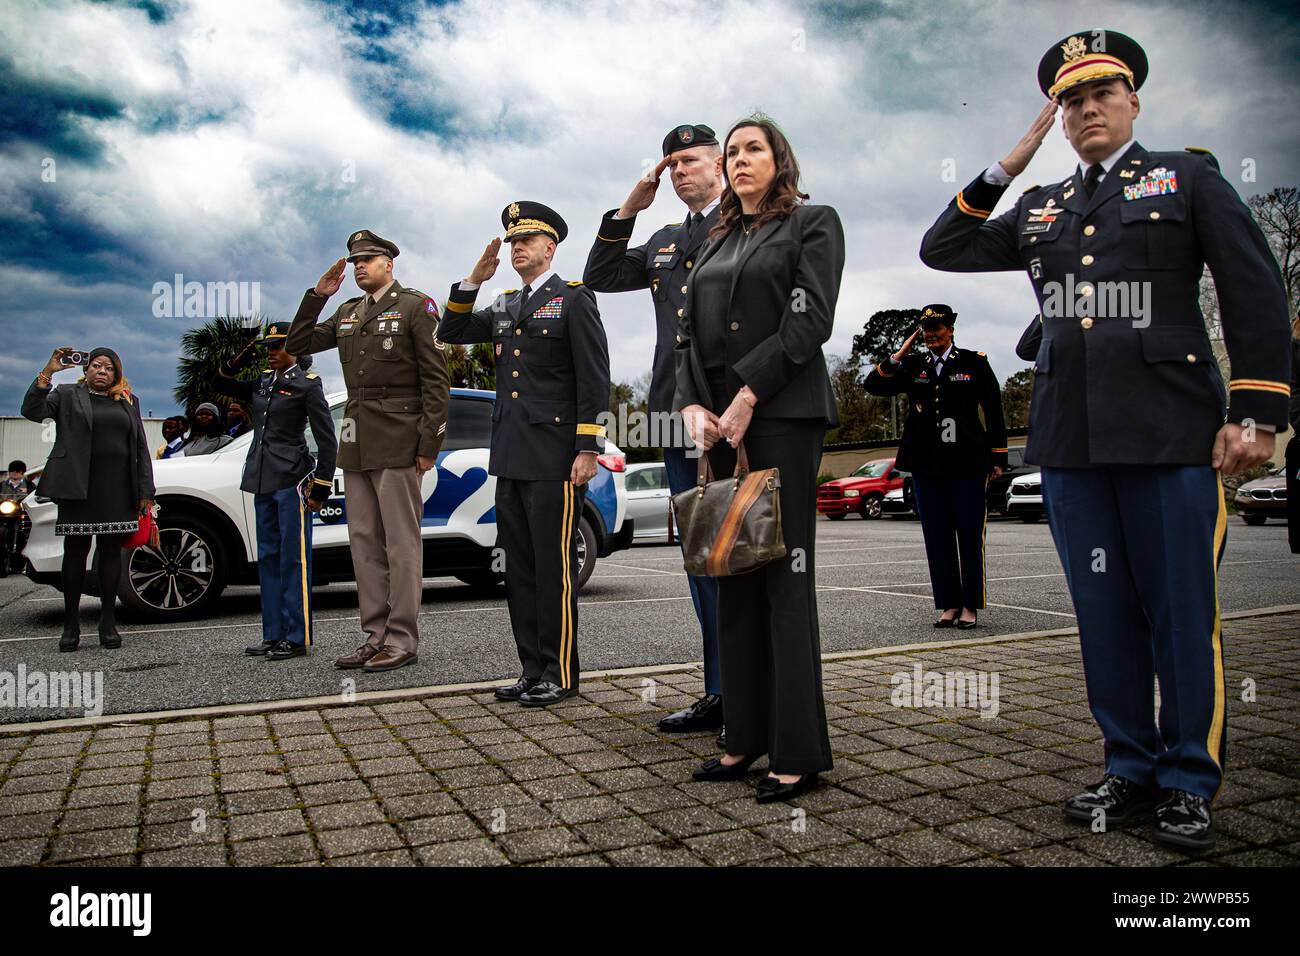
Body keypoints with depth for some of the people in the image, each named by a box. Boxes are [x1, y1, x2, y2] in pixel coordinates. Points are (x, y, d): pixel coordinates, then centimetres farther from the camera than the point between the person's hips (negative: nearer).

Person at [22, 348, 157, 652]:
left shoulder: (128, 402, 16)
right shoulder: (67, 395, 9)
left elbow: (141, 449, 13)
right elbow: (32, 411, -7)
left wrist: (145, 491, 5)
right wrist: (48, 372, -15)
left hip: (117, 490, 2)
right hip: (78, 489, -2)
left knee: (111, 553, 4)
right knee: (75, 553, 1)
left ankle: (108, 623, 11)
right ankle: (71, 625, 8)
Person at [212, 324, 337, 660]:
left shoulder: (308, 384, -5)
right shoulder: (262, 382, 15)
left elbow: (327, 441, -7)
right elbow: (219, 385, 28)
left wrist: (320, 488, -11)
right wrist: (238, 362, 10)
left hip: (291, 480, -7)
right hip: (263, 481, 7)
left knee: (293, 559, -5)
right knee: (268, 558, 9)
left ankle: (297, 638, -2)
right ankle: (273, 635, 16)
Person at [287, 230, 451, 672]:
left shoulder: (416, 306, -2)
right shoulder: (347, 312, 19)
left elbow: (436, 380, -7)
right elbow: (297, 346, 19)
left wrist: (429, 444, -13)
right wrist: (318, 295, 9)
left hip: (397, 442, -7)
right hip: (356, 444, 7)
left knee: (401, 543, -4)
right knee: (364, 542, 8)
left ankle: (403, 640, 2)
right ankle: (377, 636, 16)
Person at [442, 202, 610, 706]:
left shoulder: (574, 299, -2)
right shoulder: (503, 307, 20)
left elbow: (594, 380, -8)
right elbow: (450, 332, 20)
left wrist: (587, 450, -14)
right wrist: (473, 279, 8)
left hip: (554, 457, -7)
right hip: (510, 457, 7)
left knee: (554, 567, -3)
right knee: (520, 567, 10)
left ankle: (561, 675, 6)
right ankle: (533, 669, 19)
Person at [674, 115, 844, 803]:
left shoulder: (813, 224, 6)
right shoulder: (716, 243, 22)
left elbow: (810, 320, -8)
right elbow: (689, 332, 14)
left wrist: (747, 394, -15)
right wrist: (692, 405, -3)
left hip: (783, 414, -6)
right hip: (718, 421, 6)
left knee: (785, 576, -7)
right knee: (734, 578, 6)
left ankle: (799, 752, 0)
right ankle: (746, 737, 15)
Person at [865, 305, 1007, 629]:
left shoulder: (974, 362, 4)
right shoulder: (912, 365, 10)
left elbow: (994, 411, 5)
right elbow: (873, 385, 2)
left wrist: (998, 457, 2)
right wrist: (899, 356, -7)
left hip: (968, 463, -2)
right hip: (927, 465, 2)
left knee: (970, 535, 1)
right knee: (937, 538, 5)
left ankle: (970, 605, 10)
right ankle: (948, 604, 13)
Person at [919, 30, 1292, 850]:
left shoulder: (1189, 177, 9)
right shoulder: (1039, 208, 19)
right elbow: (942, 251, 15)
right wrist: (1005, 169, 8)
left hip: (1170, 434, -3)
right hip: (1069, 441, 4)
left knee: (1181, 614, 1)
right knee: (1105, 614, 8)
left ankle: (1190, 784, 15)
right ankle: (1131, 772, 21)